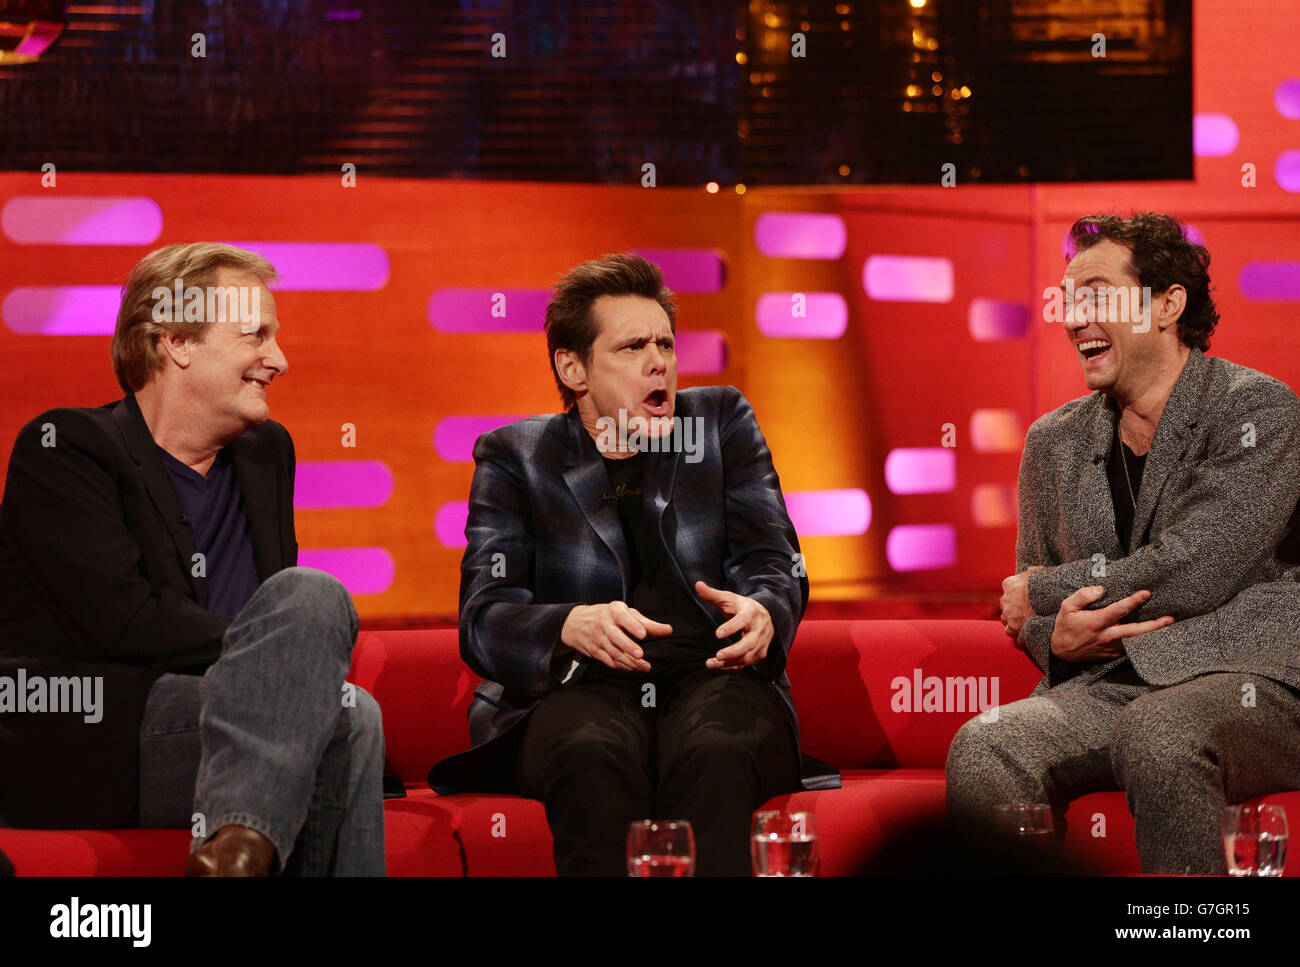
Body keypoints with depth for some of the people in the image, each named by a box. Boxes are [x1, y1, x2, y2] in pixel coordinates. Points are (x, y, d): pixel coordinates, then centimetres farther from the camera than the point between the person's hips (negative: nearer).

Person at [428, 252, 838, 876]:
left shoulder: (722, 422, 20)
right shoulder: (514, 458, 14)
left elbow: (776, 567, 10)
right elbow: (483, 619, 0)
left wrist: (762, 614, -17)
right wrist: (573, 626, -24)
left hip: (712, 678, 1)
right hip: (579, 687, -1)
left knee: (714, 755, -36)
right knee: (594, 760, -38)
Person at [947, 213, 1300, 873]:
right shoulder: (1054, 441, 17)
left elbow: (1192, 573, -13)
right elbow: (1025, 616, 20)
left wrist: (1042, 590, 0)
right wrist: (1056, 639, -6)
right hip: (1108, 687, 4)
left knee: (1155, 733, -39)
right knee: (980, 750, -27)